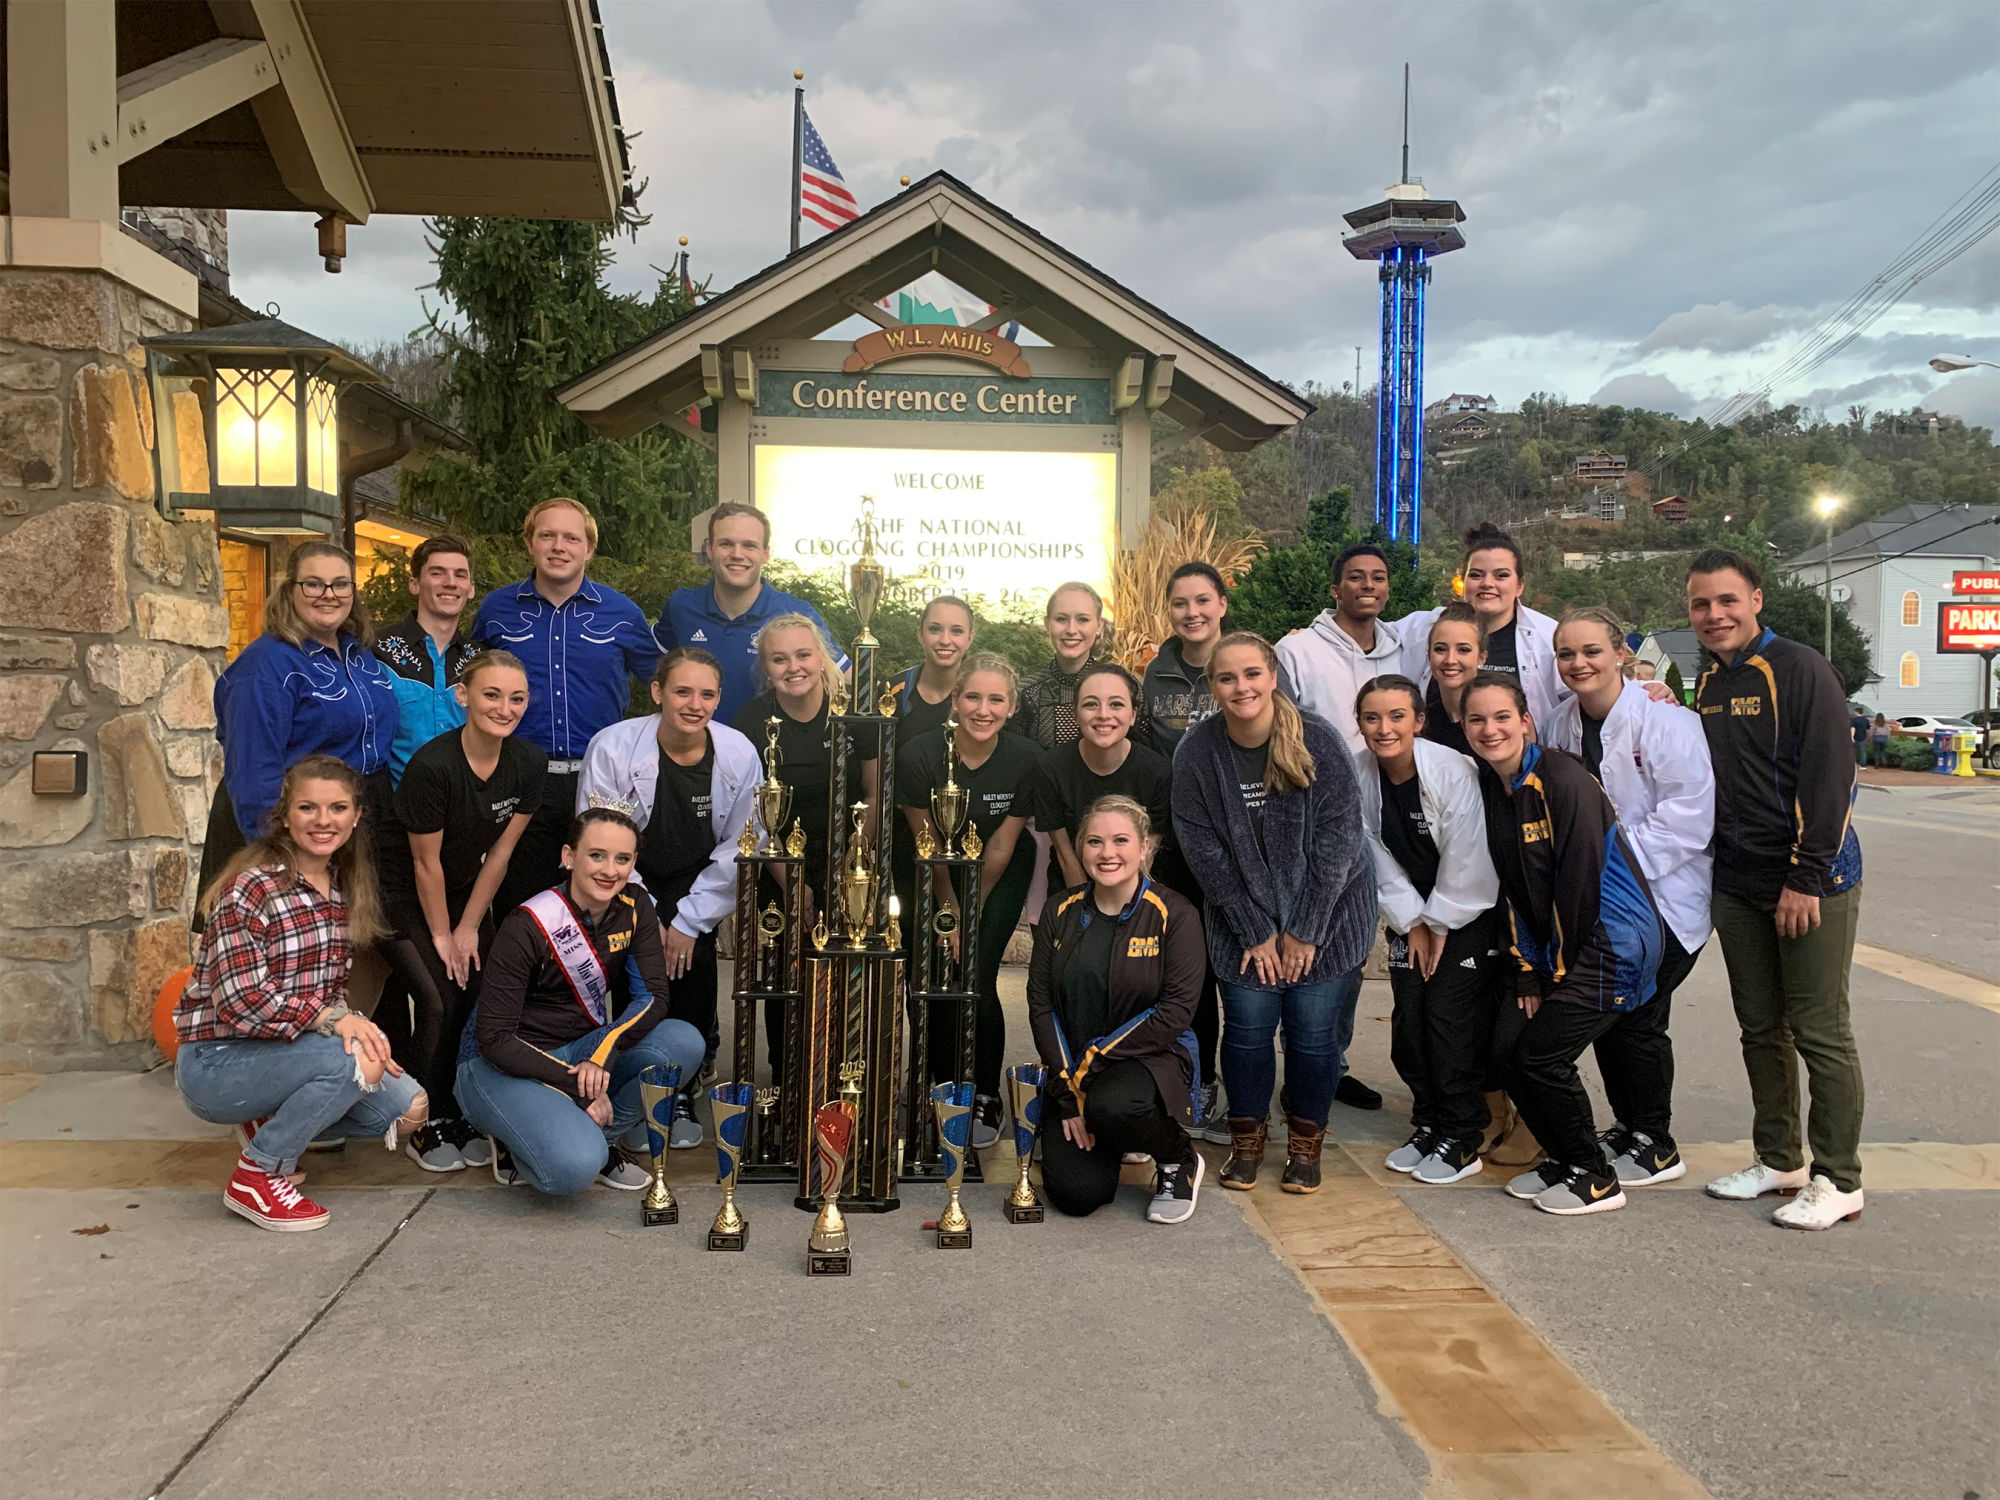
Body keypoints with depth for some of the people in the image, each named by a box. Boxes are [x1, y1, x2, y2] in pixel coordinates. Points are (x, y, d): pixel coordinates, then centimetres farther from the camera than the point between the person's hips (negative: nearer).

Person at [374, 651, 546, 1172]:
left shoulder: (529, 763, -11)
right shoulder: (432, 765, -28)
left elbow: (500, 851, -5)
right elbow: (426, 862, -19)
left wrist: (468, 927, -4)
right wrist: (441, 936, -10)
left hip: (465, 891, 5)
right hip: (401, 893, -5)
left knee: (482, 997, -4)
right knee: (438, 1000, -15)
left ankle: (460, 1116, 13)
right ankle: (427, 1126, 3)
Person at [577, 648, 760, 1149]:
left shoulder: (739, 754, -15)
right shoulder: (612, 746, -20)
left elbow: (738, 848, -8)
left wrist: (689, 920, -12)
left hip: (695, 885, 1)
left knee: (693, 966, -20)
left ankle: (683, 1096, 1)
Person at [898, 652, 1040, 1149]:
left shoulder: (1025, 759, -21)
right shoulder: (920, 755, -24)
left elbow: (1001, 847, -12)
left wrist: (973, 911, -6)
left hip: (1000, 878, 0)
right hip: (935, 876, 1)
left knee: (977, 982, -10)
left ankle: (985, 1100, 6)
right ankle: (942, 1091, 18)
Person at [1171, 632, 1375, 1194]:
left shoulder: (1318, 741, -16)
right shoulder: (1196, 752, -12)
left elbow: (1337, 839, -14)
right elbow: (1204, 849, -8)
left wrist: (1303, 931, -13)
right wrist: (1254, 932, -9)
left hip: (1326, 913, -1)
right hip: (1243, 917, 1)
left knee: (1314, 1030, -1)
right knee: (1247, 1025, 0)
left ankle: (1305, 1144, 20)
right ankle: (1246, 1140, 23)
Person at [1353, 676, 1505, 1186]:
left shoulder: (1454, 771, -24)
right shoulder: (1357, 775, -10)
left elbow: (1467, 861, -19)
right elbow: (1379, 858, -2)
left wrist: (1441, 925, -11)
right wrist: (1412, 923, -4)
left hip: (1470, 913, -5)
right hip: (1411, 915, 5)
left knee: (1452, 1019, -8)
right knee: (1408, 1020, 3)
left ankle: (1462, 1139, 8)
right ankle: (1428, 1123, 22)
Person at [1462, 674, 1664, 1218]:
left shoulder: (1563, 780, -18)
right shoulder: (1490, 787, 5)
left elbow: (1579, 881, -18)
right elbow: (1515, 890, 7)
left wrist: (1559, 972, -11)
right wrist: (1529, 974, 3)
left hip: (1611, 944, -8)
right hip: (1557, 948, 8)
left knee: (1541, 1055, -8)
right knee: (1508, 1043, 2)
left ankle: (1596, 1180, 11)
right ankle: (1563, 1159, 23)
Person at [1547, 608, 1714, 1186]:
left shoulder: (1665, 722, -17)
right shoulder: (1562, 725, 4)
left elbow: (1689, 814, -21)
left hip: (1665, 898, -6)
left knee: (1639, 1019, -3)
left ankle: (1656, 1145, 16)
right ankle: (1625, 1126, 30)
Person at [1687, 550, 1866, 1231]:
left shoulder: (1800, 670, -10)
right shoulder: (1708, 683, 12)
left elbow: (1829, 780, -16)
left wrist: (1805, 879, -18)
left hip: (1812, 883, -7)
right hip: (1738, 886, 7)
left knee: (1820, 1033, -2)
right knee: (1761, 1029, 13)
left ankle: (1837, 1181, 8)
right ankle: (1778, 1160, 25)